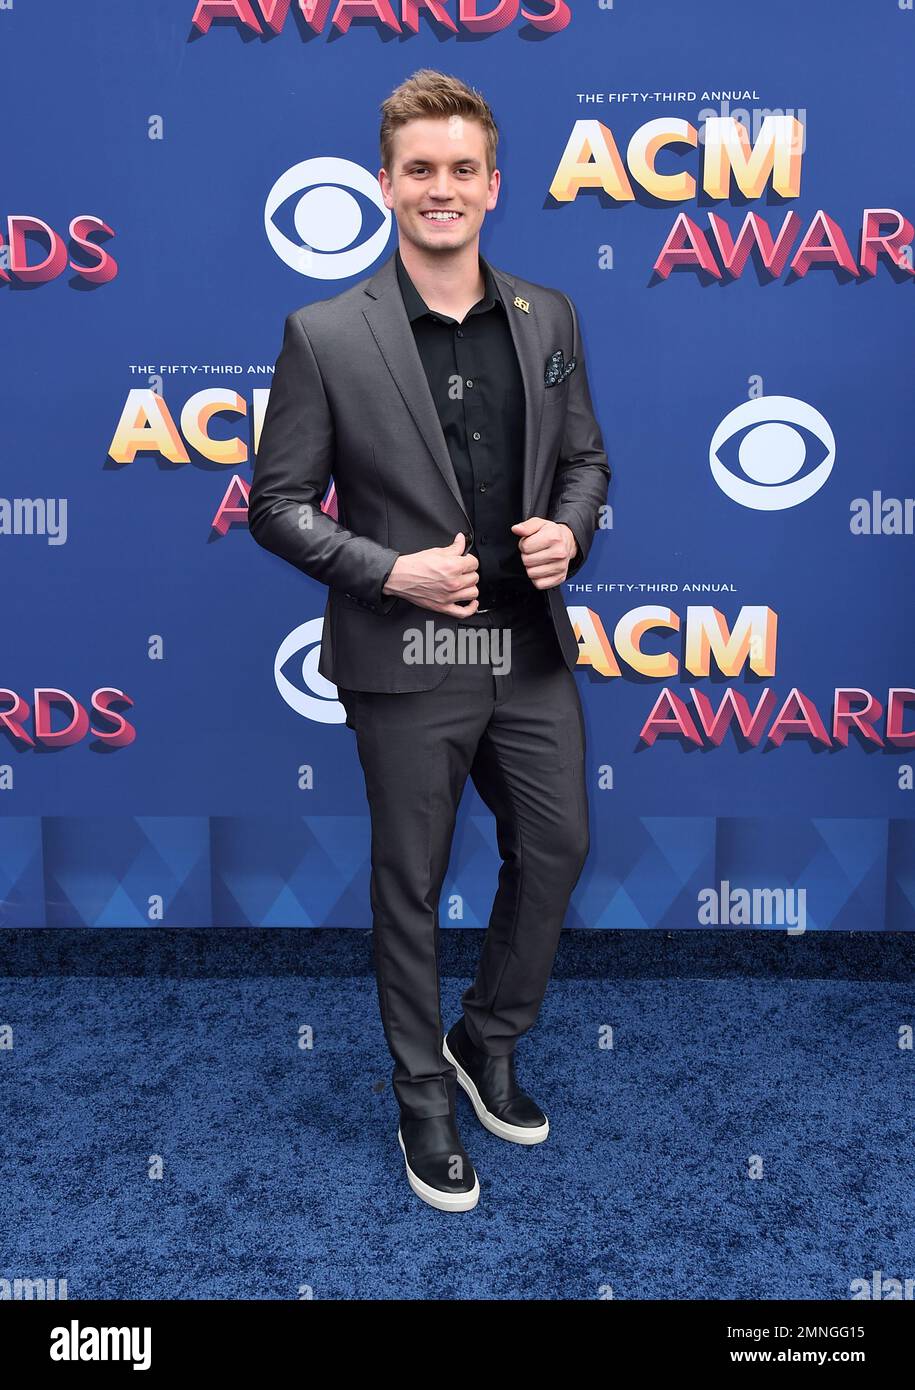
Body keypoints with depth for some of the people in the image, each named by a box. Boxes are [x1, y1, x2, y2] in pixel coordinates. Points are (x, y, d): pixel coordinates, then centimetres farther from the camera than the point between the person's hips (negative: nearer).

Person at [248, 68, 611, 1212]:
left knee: (556, 849, 13)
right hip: (406, 665, -4)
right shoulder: (326, 336, -7)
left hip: (531, 653, 5)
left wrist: (569, 530, -7)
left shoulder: (549, 318, 6)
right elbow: (277, 503, -5)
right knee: (412, 884, 10)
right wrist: (389, 570, -18)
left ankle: (488, 1039, 40)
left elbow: (585, 457, 14)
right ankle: (424, 1100, 32)